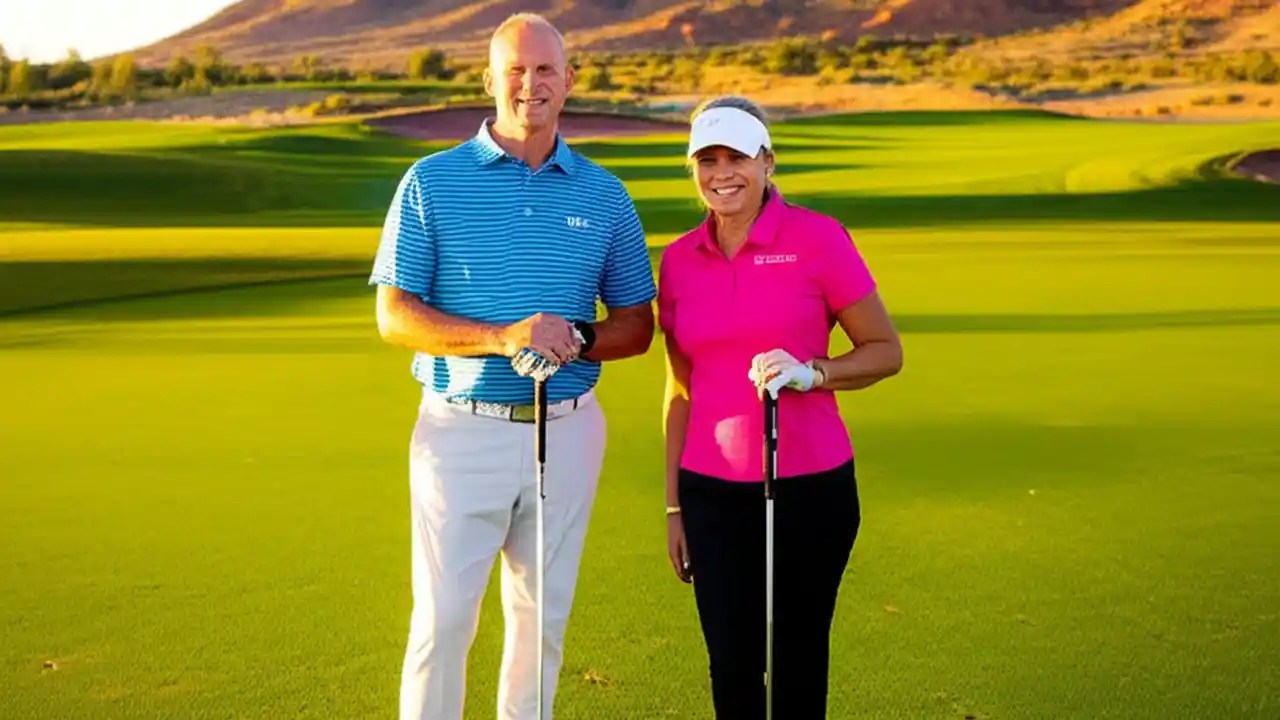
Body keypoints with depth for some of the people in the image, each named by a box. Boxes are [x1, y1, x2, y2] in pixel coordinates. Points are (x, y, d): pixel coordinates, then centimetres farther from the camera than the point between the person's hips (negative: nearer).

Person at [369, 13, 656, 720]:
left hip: (567, 430, 3)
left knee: (541, 616, 13)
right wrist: (503, 338, -20)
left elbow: (636, 324, 9)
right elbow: (394, 315, -6)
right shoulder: (431, 182, -1)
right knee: (442, 620, 0)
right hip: (463, 429, -2)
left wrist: (575, 340, -13)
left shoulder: (604, 195, 6)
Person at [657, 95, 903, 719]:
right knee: (731, 666, 7)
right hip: (713, 491, 3)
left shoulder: (817, 238, -6)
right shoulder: (679, 260, 6)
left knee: (799, 662, 7)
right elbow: (680, 392, 12)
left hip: (810, 484, -3)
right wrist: (675, 506, 12)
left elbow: (885, 351, -1)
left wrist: (809, 372, -19)